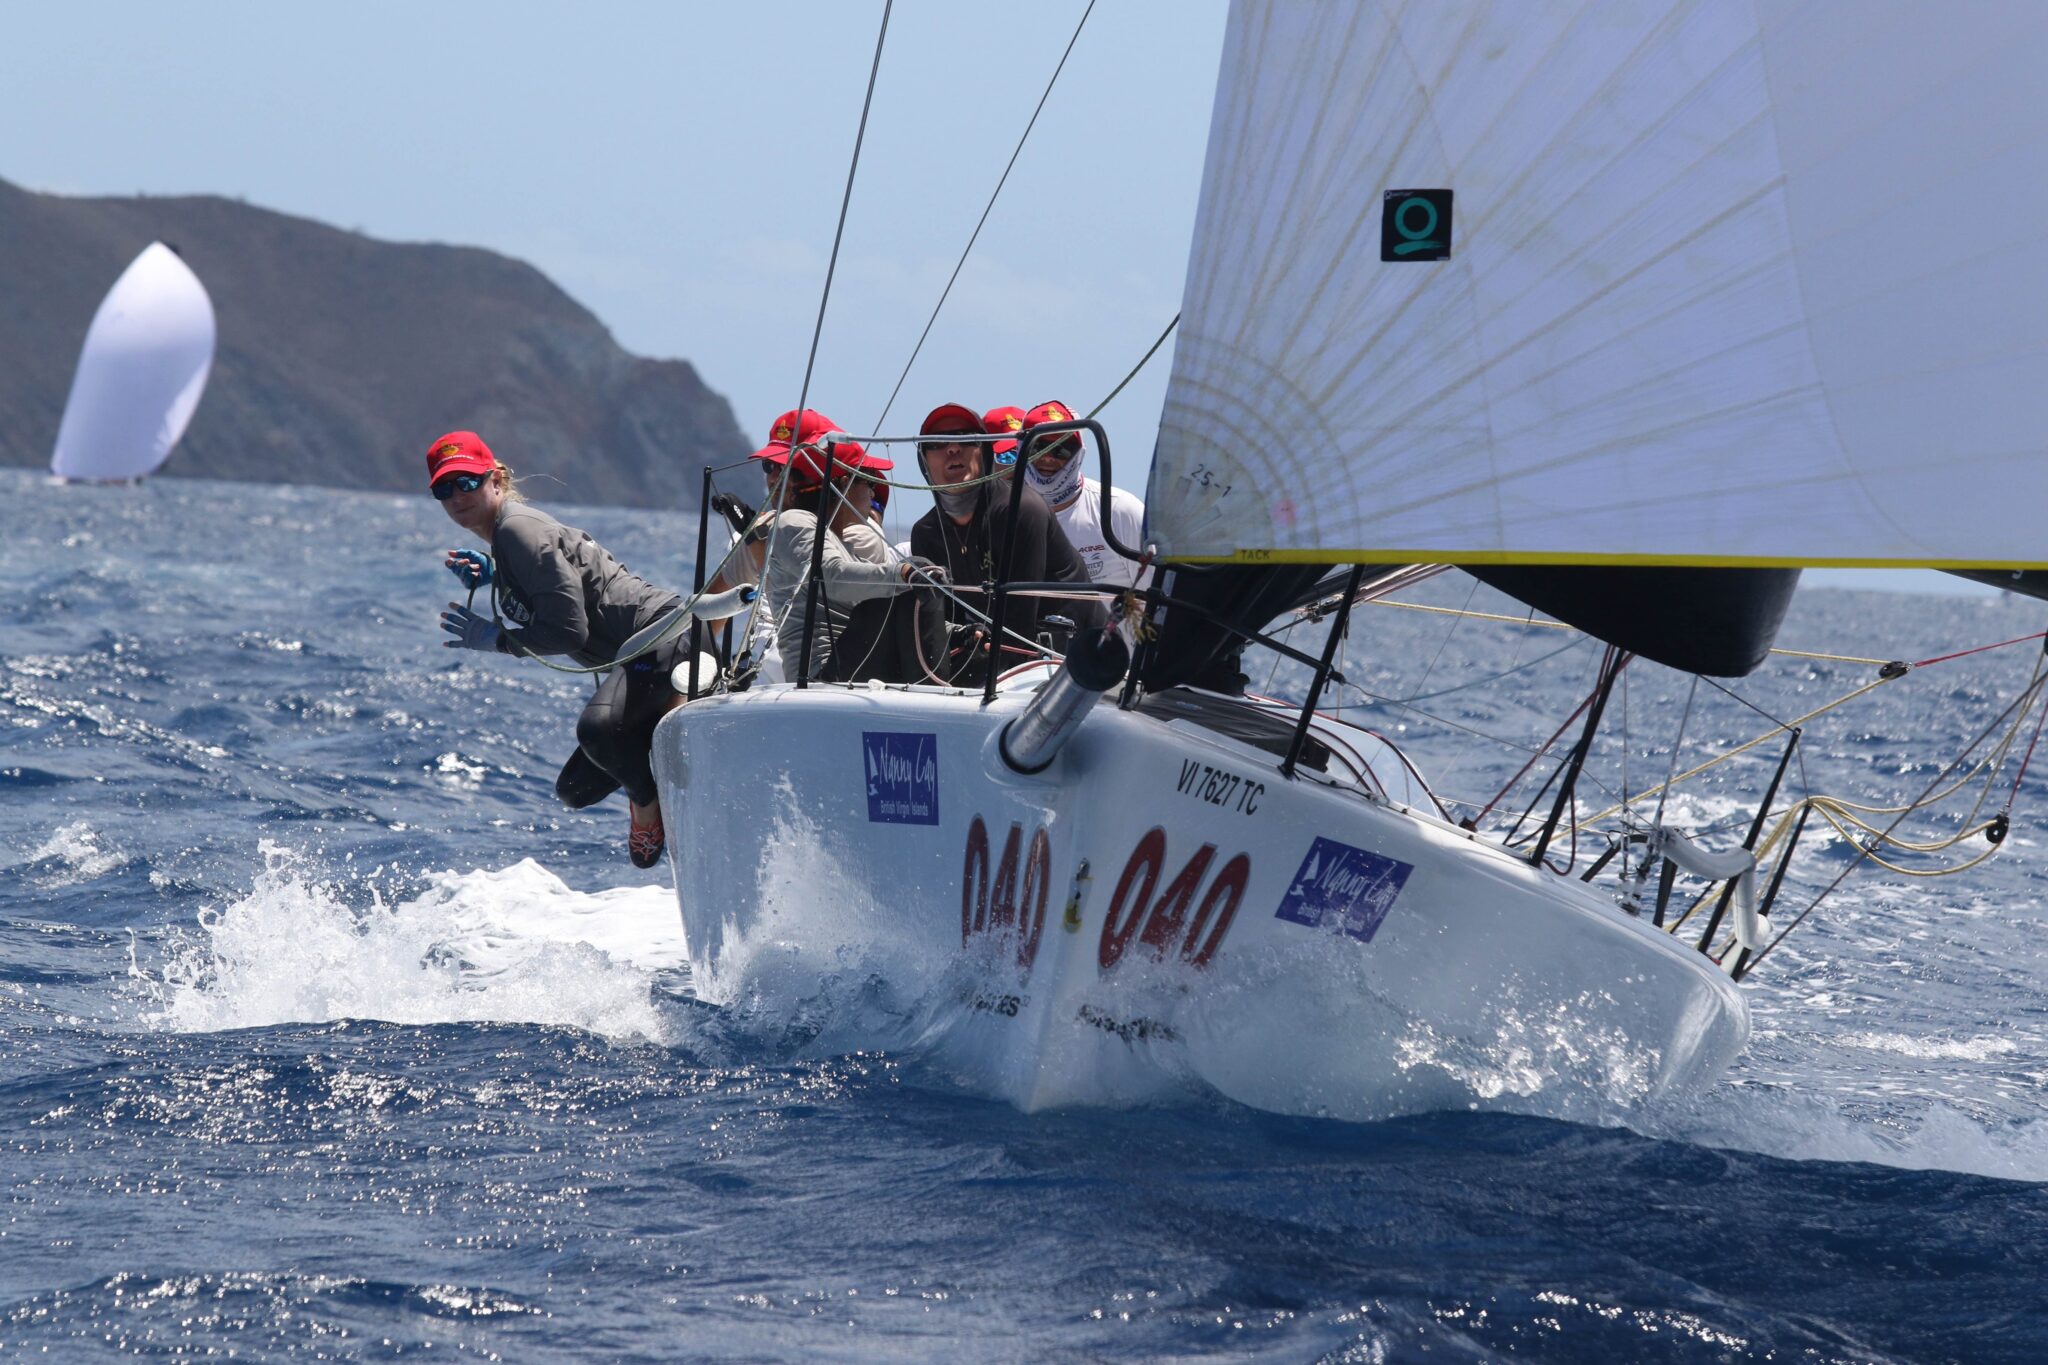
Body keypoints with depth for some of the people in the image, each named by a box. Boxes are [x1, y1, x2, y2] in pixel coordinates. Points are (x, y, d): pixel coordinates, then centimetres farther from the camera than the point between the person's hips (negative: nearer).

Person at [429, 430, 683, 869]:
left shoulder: (518, 528, -15)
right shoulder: (506, 532, 15)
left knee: (596, 727, -37)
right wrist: (489, 574, 16)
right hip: (637, 664, 11)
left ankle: (651, 803, -13)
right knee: (576, 789, 12)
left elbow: (570, 632, -20)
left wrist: (493, 638, -9)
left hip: (662, 638, -11)